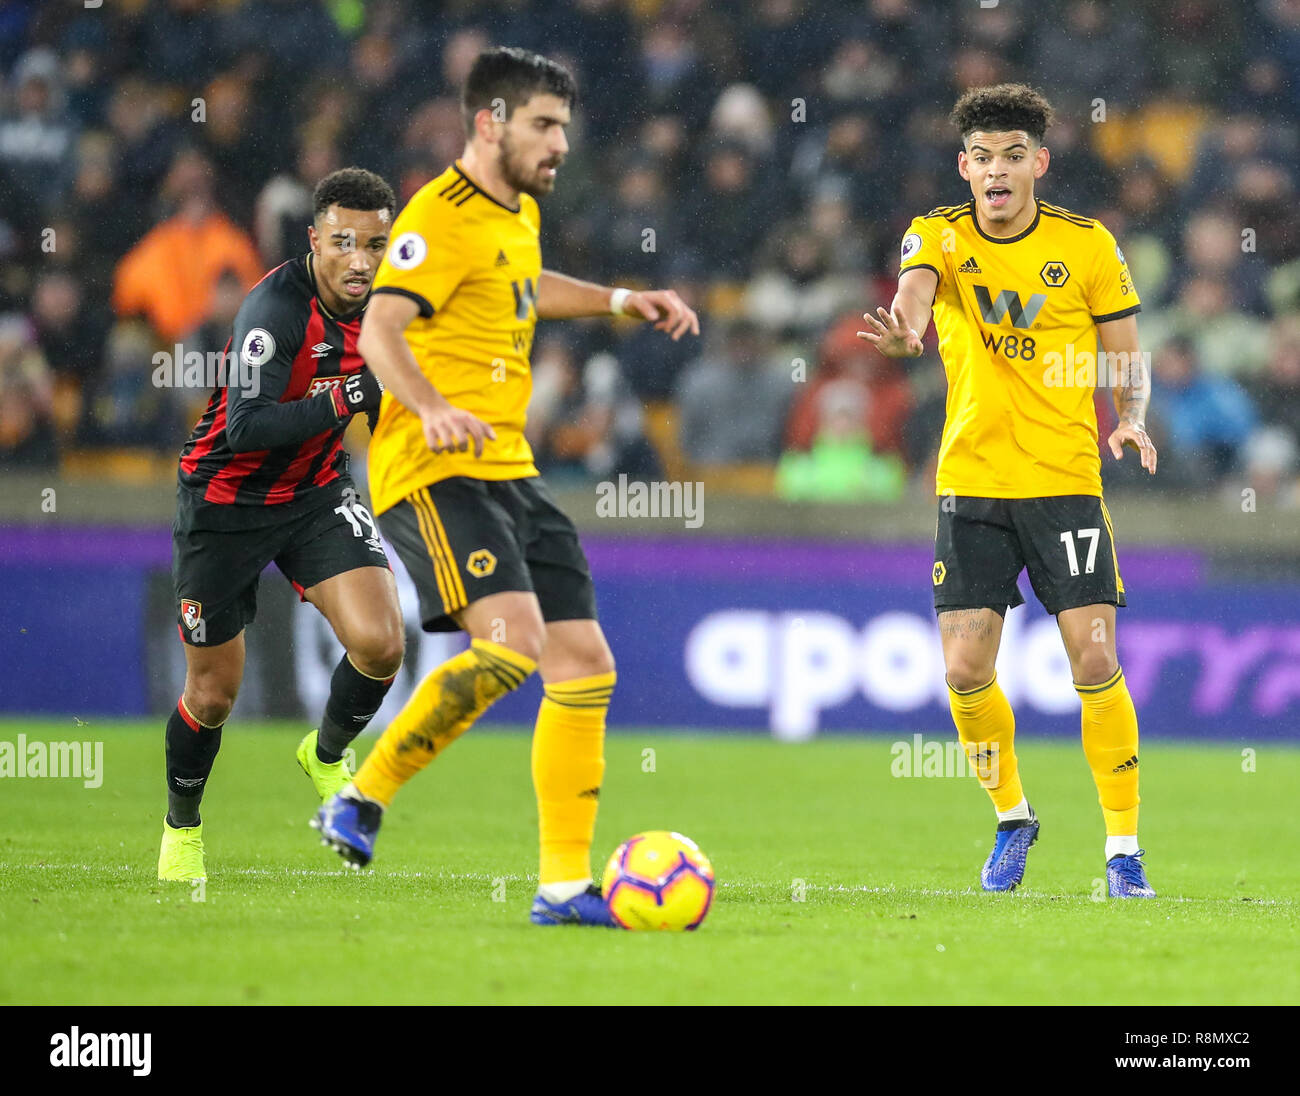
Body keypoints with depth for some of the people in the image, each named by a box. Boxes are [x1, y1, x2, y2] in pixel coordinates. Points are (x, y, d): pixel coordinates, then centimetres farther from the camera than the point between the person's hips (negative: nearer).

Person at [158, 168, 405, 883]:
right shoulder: (275, 309, -27)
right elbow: (246, 429, -36)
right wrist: (345, 397, -41)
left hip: (317, 494, 5)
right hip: (225, 506, -5)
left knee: (380, 643, -18)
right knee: (214, 693, 5)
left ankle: (327, 755, 14)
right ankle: (182, 824, 34)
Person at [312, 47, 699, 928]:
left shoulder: (518, 215, 18)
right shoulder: (443, 216, -11)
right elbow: (380, 329, -25)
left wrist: (621, 301, 36)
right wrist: (432, 408, -42)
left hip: (509, 473, 9)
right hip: (436, 470, -9)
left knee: (586, 665, 3)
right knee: (512, 641, -28)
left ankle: (566, 886, 7)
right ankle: (361, 802, -14)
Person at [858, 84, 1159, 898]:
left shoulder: (1088, 245, -1)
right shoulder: (940, 236, -1)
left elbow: (1128, 354, 6)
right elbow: (914, 291, -23)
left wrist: (1131, 417, -15)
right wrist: (903, 332, -47)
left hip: (1066, 481, -1)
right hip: (972, 485, 1)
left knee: (1095, 662, -10)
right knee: (966, 671, -3)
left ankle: (1124, 846, 3)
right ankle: (1013, 818, 22)